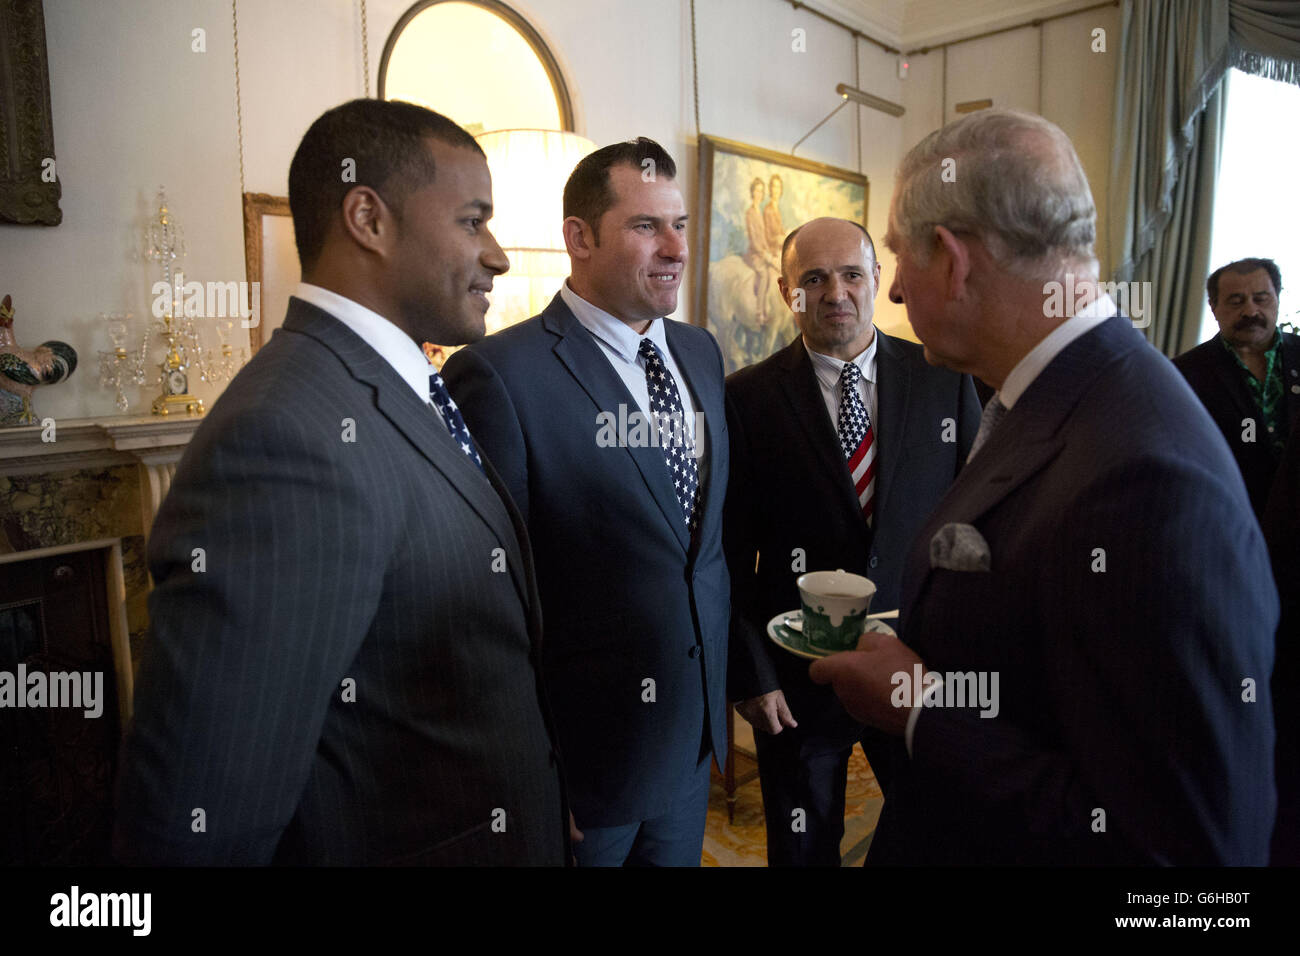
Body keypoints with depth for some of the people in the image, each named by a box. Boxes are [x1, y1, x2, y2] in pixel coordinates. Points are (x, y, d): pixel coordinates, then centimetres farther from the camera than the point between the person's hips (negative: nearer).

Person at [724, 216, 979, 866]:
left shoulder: (945, 380, -1)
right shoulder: (746, 398, -7)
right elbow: (730, 554, -6)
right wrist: (749, 676, -7)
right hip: (796, 678, -1)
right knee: (804, 848, 18)